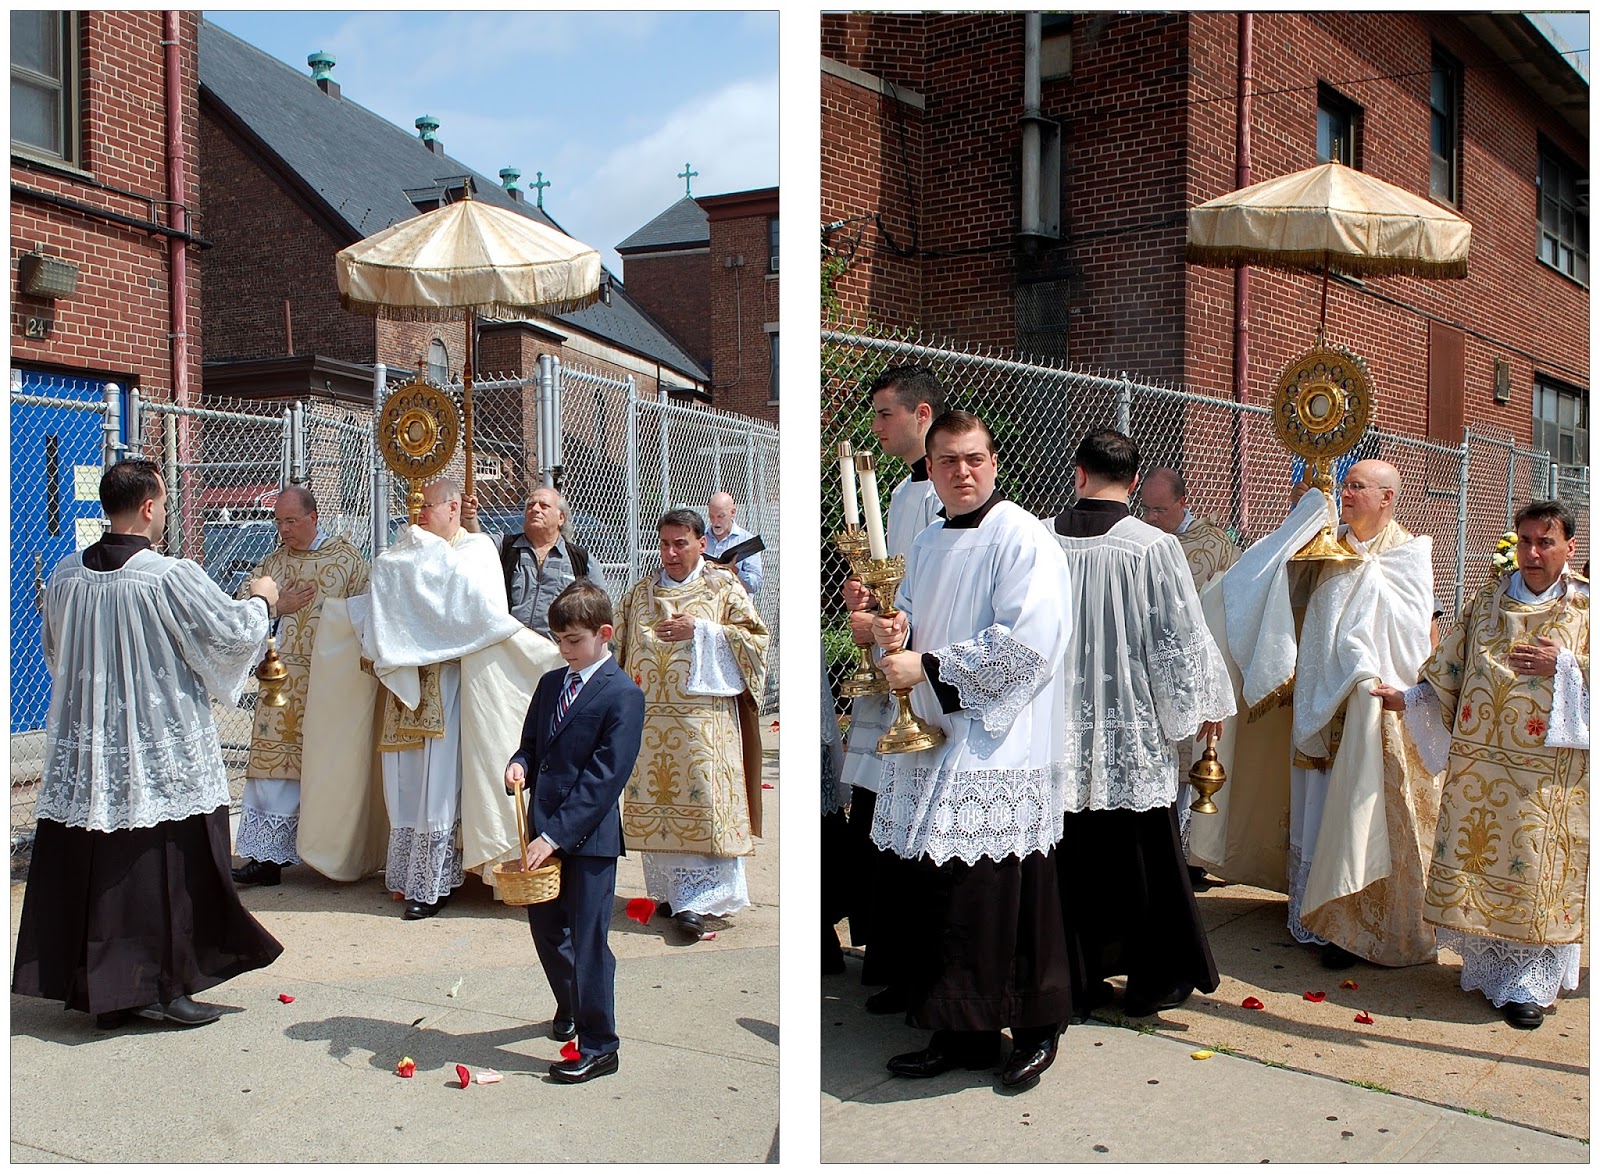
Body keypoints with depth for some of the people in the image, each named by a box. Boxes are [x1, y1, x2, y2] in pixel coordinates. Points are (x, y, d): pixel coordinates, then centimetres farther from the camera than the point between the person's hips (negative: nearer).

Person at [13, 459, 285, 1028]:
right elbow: (235, 633, -11)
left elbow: (55, 652, 14)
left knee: (85, 866, 13)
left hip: (82, 754, 6)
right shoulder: (172, 577, -18)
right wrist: (260, 599, 9)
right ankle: (161, 986, 11)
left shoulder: (64, 575, 0)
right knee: (163, 870, 6)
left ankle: (88, 981, 23)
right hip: (162, 755, -5)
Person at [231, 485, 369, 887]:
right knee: (274, 761, -2)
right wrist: (279, 605, -7)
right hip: (283, 680, 3)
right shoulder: (273, 562, 11)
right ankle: (268, 855, 0)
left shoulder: (346, 556, 2)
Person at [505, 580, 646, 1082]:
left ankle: (597, 1046, 13)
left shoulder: (623, 695, -13)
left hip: (588, 836, -7)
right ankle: (570, 1006, 45)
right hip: (543, 831, 7)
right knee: (546, 927, 19)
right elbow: (532, 743, 19)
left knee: (588, 940, 0)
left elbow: (604, 778, -18)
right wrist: (519, 765, -6)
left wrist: (555, 836, -21)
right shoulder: (551, 683, 11)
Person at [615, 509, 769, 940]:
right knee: (656, 799, 4)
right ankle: (671, 889, 16)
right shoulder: (641, 592, 16)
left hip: (703, 716, -4)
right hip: (650, 716, 4)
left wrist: (700, 631, -10)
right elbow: (620, 644, 21)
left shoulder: (723, 587, 4)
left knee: (702, 798, -10)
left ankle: (697, 900, -10)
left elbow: (755, 635, -2)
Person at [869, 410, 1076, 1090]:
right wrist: (895, 631, 0)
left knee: (1005, 896, -4)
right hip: (931, 740, 7)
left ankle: (1035, 1030, 14)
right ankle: (959, 1032, 20)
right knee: (933, 894, 8)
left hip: (998, 747, -7)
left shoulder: (1021, 538, -8)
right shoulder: (926, 546, 16)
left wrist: (928, 666, -16)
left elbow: (1026, 644, -17)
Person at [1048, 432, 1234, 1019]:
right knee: (1143, 857, 10)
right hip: (1134, 729, -2)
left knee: (1071, 857, 11)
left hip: (1061, 725, 2)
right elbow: (1182, 637, -6)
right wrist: (1206, 705, 10)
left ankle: (1077, 980, 20)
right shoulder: (1154, 546, -12)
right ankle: (1154, 979, 21)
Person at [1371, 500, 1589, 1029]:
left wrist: (1564, 665, -15)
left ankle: (1527, 983, 9)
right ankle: (1485, 965, 19)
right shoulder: (1486, 601, 10)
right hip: (1478, 762, 3)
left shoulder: (1585, 607, 2)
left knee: (1537, 870, -2)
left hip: (1547, 772, -3)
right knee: (1473, 859, 4)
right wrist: (1408, 698, 1)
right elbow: (1448, 669, 12)